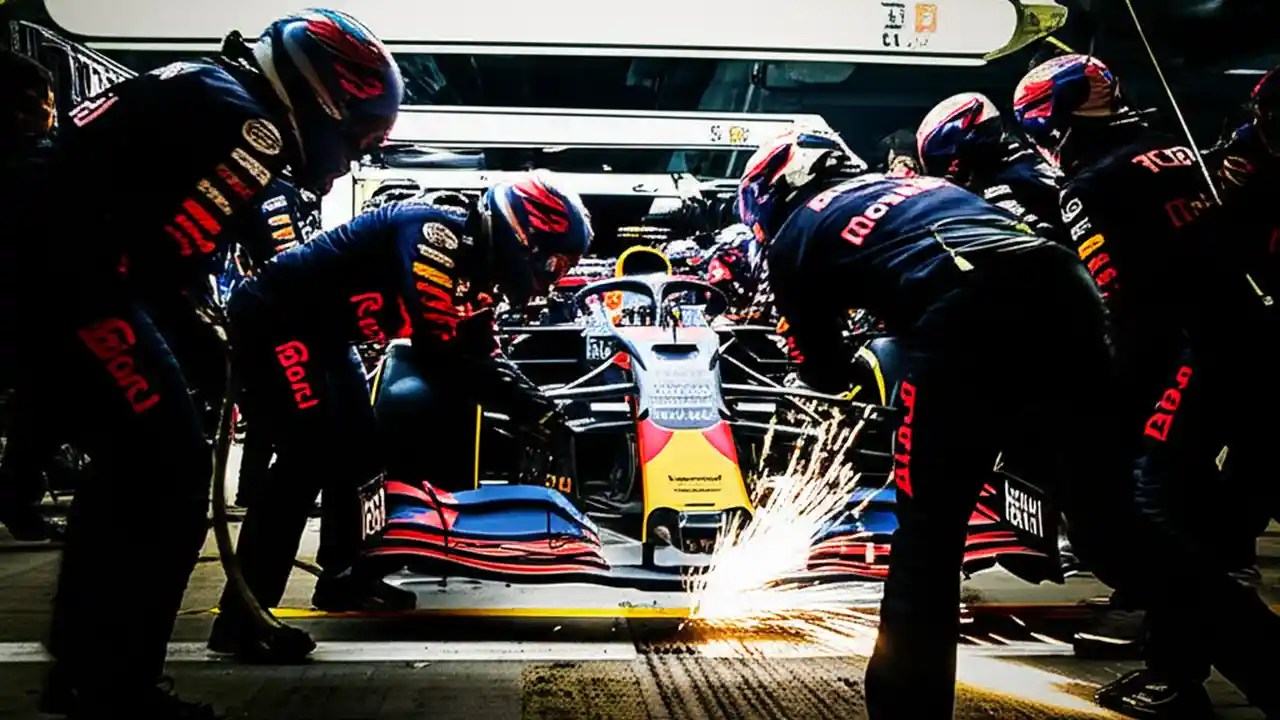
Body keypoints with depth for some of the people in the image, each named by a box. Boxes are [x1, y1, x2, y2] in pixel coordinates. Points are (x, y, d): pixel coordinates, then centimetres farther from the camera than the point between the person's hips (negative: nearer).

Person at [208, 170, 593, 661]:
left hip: (320, 332, 11)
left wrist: (541, 410, -3)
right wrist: (530, 405, -22)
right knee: (308, 461, -18)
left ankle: (343, 576, 32)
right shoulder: (436, 233, -26)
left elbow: (482, 359, 8)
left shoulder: (471, 265, 4)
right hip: (274, 320, -11)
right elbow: (439, 355, -29)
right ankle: (242, 619, -15)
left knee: (359, 448, 17)